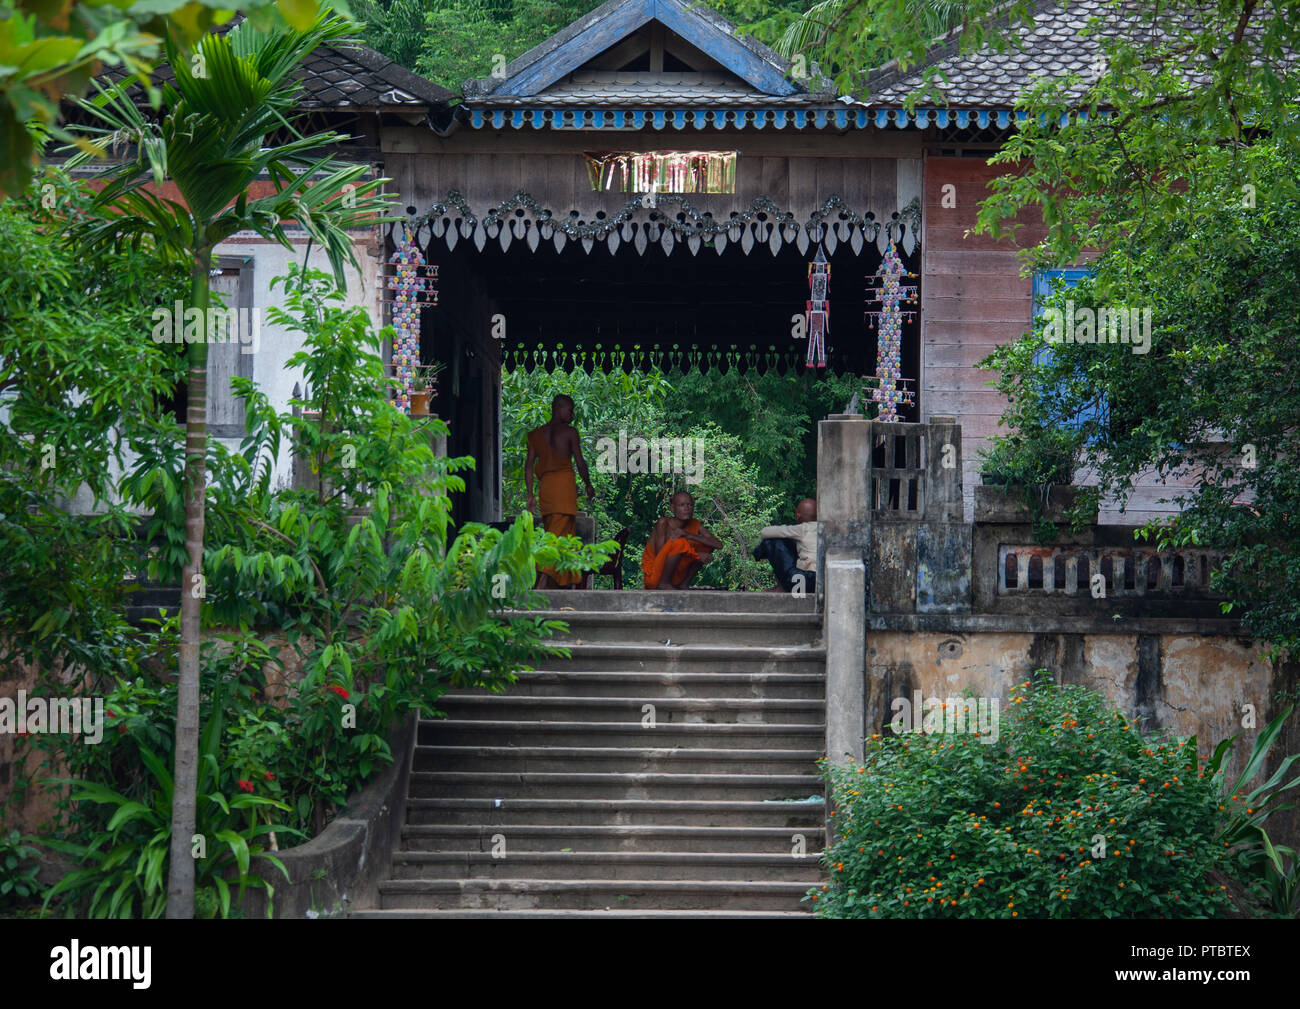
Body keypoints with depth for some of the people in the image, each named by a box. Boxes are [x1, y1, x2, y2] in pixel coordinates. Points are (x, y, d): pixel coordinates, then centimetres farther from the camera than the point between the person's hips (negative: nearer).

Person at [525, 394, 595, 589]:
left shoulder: (536, 434, 14)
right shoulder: (569, 432, -1)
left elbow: (528, 466, 11)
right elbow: (580, 462, -1)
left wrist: (530, 495, 14)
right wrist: (588, 485, 14)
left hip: (544, 485, 6)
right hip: (565, 482, -6)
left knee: (551, 534, 9)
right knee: (558, 535, -9)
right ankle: (543, 583, -22)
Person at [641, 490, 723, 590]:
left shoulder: (695, 525, 0)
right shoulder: (663, 523, -15)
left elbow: (719, 545, -11)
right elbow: (660, 554, -22)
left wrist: (688, 535, -25)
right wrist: (696, 555, -26)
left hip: (675, 577, 6)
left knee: (707, 544, -1)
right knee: (679, 543, -29)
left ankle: (684, 584, -1)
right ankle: (664, 583, -15)